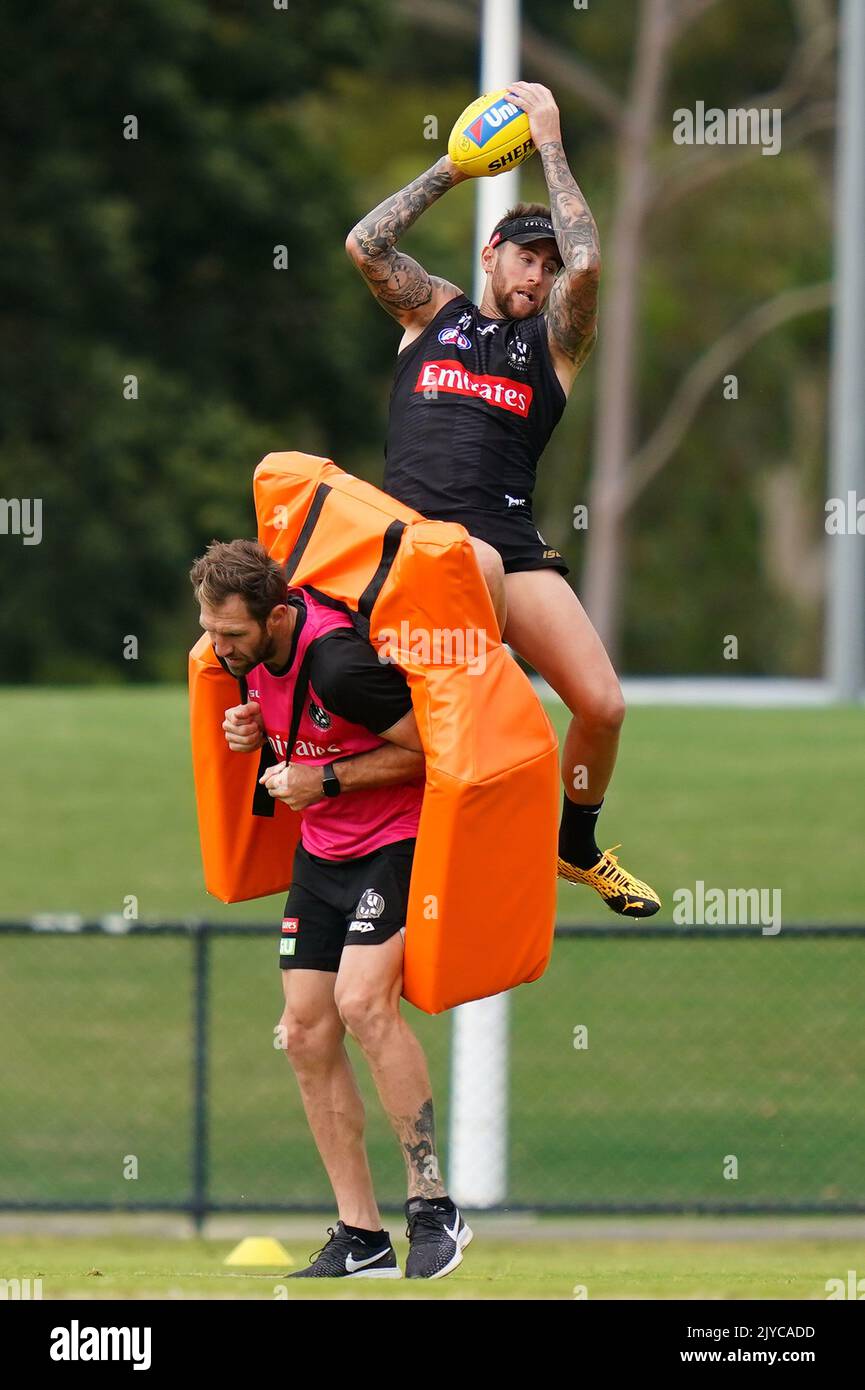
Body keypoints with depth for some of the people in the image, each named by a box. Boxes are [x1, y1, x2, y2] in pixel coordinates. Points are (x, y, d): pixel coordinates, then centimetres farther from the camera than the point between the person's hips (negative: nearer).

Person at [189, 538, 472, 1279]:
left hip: (397, 838, -9)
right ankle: (361, 1238, 5)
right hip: (322, 849, 9)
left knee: (363, 1000, -26)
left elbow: (425, 747, -21)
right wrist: (255, 730, -3)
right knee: (306, 1031, 1)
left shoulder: (336, 662, -28)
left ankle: (435, 1208, -18)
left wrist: (325, 781, -22)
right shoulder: (252, 647, -3)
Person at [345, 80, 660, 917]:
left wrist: (549, 142, 1)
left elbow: (585, 264, -4)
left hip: (510, 541, 2)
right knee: (478, 568, -36)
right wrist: (452, 168, 8)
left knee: (602, 705, -8)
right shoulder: (433, 312, 18)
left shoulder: (554, 338, 15)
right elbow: (364, 244, 4)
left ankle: (576, 847, 22)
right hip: (412, 530, -2)